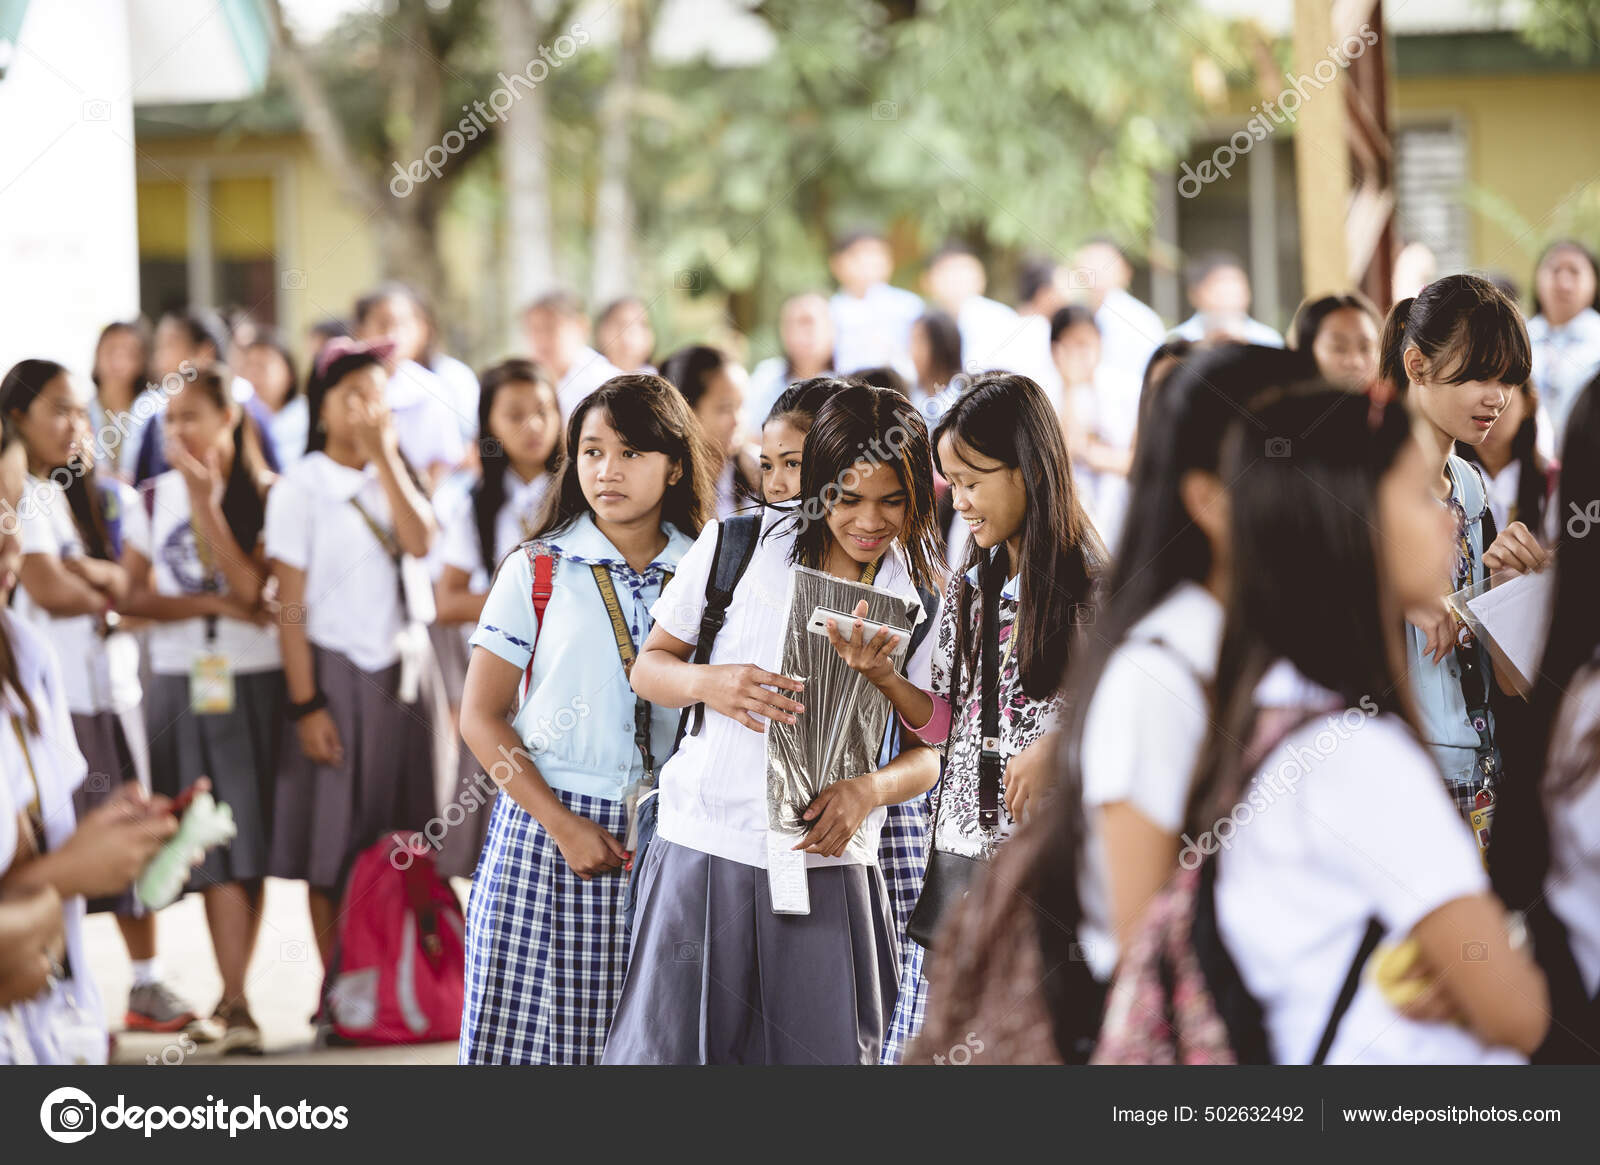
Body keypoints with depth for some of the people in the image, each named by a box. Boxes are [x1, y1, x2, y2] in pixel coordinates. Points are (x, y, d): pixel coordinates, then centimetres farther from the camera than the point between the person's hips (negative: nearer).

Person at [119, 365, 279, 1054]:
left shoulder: (266, 495, 0)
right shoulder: (154, 498, 9)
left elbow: (247, 584, -13)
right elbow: (132, 596, 2)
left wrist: (203, 496, -14)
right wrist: (214, 605, -10)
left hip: (253, 682, -2)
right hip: (178, 685, 2)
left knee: (246, 838, -6)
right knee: (212, 847, -3)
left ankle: (234, 997, 1)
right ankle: (235, 1000, 2)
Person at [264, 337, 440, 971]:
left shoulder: (394, 475, 10)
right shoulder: (300, 487, -4)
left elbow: (419, 540, -11)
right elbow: (290, 607, -7)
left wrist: (384, 457, -12)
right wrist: (306, 705, -12)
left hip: (400, 673, 4)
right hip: (334, 673, -4)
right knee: (332, 847, 0)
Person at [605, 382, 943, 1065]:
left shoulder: (923, 606, 4)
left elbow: (930, 751, 8)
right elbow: (648, 668, 8)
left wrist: (867, 791, -14)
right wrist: (709, 684, -14)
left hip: (830, 867, 1)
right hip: (705, 852, -1)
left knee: (824, 1053, 0)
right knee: (667, 1045, -5)